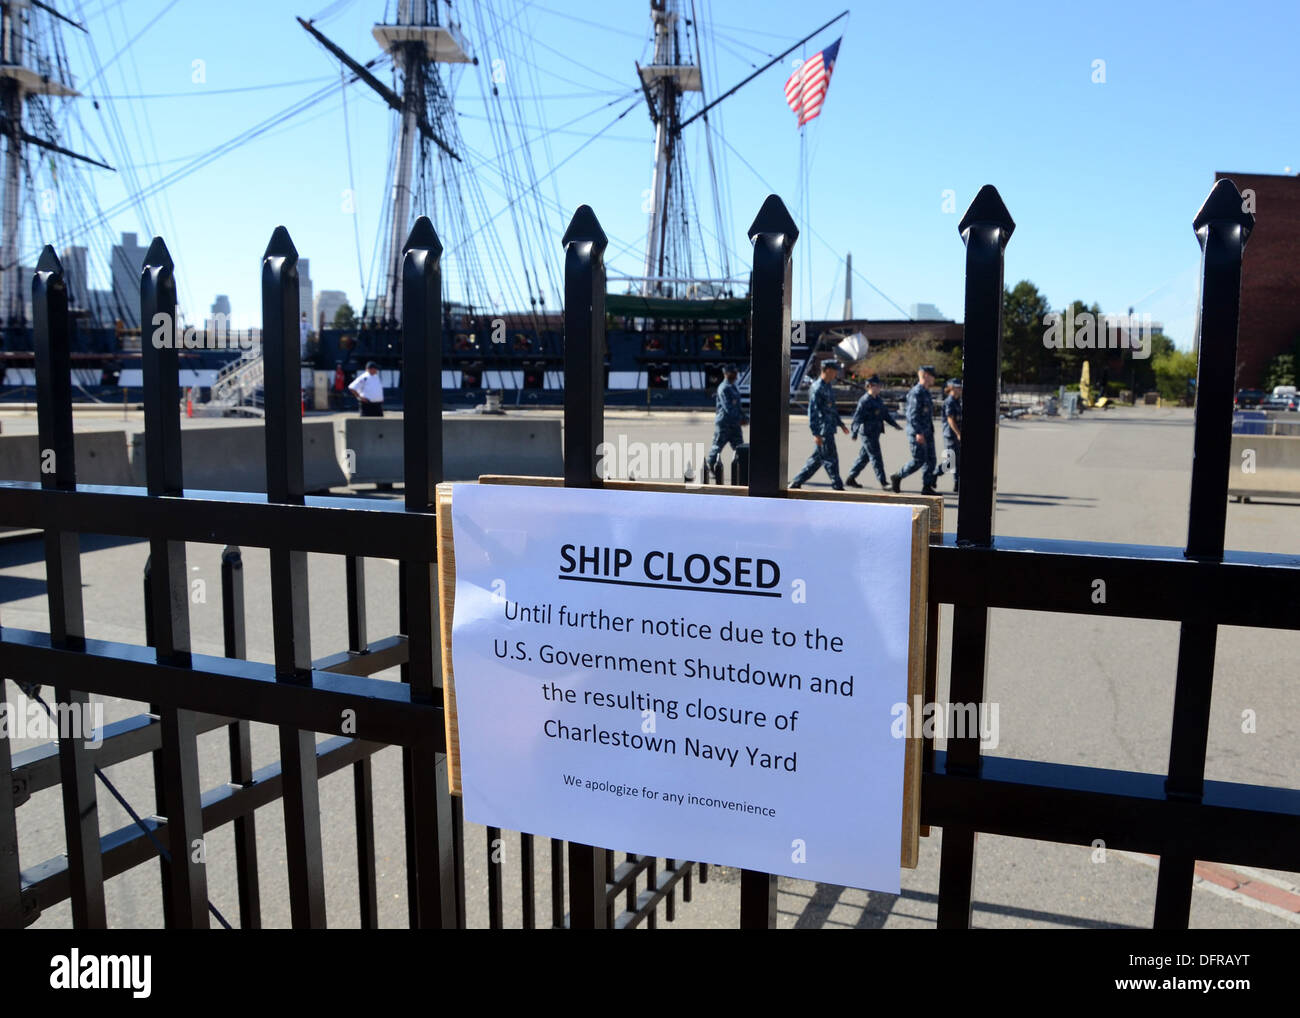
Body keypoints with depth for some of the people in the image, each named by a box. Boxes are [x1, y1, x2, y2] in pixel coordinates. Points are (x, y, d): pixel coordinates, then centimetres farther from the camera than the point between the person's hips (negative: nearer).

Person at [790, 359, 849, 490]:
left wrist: (840, 424, 27)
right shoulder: (817, 388, -15)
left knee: (817, 459, 12)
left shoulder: (829, 387, 16)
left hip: (829, 429, 10)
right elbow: (812, 412, -19)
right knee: (831, 459, -3)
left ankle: (796, 483, 18)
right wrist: (816, 433, -23)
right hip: (823, 430, -10)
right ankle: (837, 487, 5)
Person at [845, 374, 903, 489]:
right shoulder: (865, 401, -14)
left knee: (863, 457, 12)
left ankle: (850, 479, 19)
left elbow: (885, 413, 22)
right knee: (876, 457, -6)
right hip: (868, 433, -9)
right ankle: (883, 482, -2)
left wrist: (894, 424, 16)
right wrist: (854, 433, -20)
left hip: (875, 432, 9)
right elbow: (857, 417, -16)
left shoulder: (878, 400, 15)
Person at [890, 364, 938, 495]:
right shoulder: (916, 392, -15)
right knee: (919, 460, -7)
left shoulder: (926, 392, 16)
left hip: (927, 432, 10)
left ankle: (927, 487, 11)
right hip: (917, 433, -10)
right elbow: (912, 414, -21)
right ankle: (897, 477, 8)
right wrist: (918, 433, -25)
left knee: (930, 460, 7)